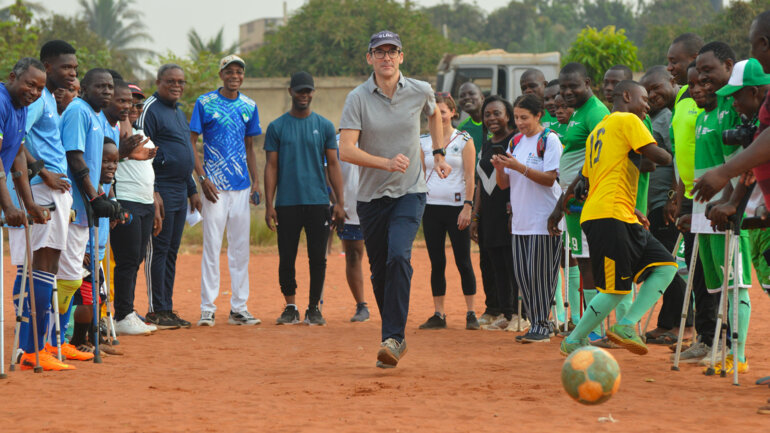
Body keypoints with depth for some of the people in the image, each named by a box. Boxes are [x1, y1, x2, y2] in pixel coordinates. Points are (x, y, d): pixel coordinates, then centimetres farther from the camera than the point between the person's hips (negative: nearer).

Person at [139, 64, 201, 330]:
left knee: (171, 252, 10)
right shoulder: (150, 109, -8)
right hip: (161, 192, -9)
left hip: (180, 192, 9)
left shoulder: (179, 113, 20)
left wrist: (192, 190, 22)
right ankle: (156, 311, -4)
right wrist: (152, 193, -19)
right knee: (158, 250, -6)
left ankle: (167, 309, 13)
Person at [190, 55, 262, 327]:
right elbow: (192, 142, -2)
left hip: (242, 186, 4)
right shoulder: (205, 103, -2)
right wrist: (202, 178, -12)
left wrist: (255, 181, 9)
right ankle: (207, 309, -2)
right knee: (212, 246, -5)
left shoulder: (249, 106, 11)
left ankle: (238, 308, 12)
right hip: (215, 186, -4)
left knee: (240, 248, 6)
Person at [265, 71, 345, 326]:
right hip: (287, 203, 0)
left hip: (318, 202, 0)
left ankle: (314, 309, 9)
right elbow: (271, 166, 3)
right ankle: (291, 308, 11)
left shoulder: (324, 126, 8)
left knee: (318, 258, 0)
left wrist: (340, 202, -2)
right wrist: (269, 204, -5)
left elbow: (333, 165, 6)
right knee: (287, 257, 1)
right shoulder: (277, 127, 5)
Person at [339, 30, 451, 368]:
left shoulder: (420, 92, -2)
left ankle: (393, 338, -22)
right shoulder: (358, 98, -8)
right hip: (371, 197, 1)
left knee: (398, 257, -22)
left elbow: (434, 113, 24)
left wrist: (439, 154, 17)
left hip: (410, 192, -1)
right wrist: (387, 163, -30)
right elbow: (346, 150, -18)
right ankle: (395, 338, 24)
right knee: (379, 270, 7)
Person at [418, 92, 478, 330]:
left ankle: (471, 313, 5)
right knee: (437, 263, 5)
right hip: (431, 206, 3)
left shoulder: (464, 140, 0)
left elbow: (469, 177, -3)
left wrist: (467, 206, -11)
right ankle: (438, 315, 9)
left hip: (456, 206, -3)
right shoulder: (424, 141, 10)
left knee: (463, 261, -2)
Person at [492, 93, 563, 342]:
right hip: (520, 219, 7)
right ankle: (536, 323, 14)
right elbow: (504, 184, 13)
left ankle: (542, 326, -1)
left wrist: (519, 167, -21)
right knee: (521, 274, 6)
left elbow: (549, 179, -14)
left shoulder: (550, 140, -6)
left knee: (539, 273, -7)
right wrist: (500, 168, -8)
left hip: (543, 218, -7)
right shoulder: (515, 142, 14)